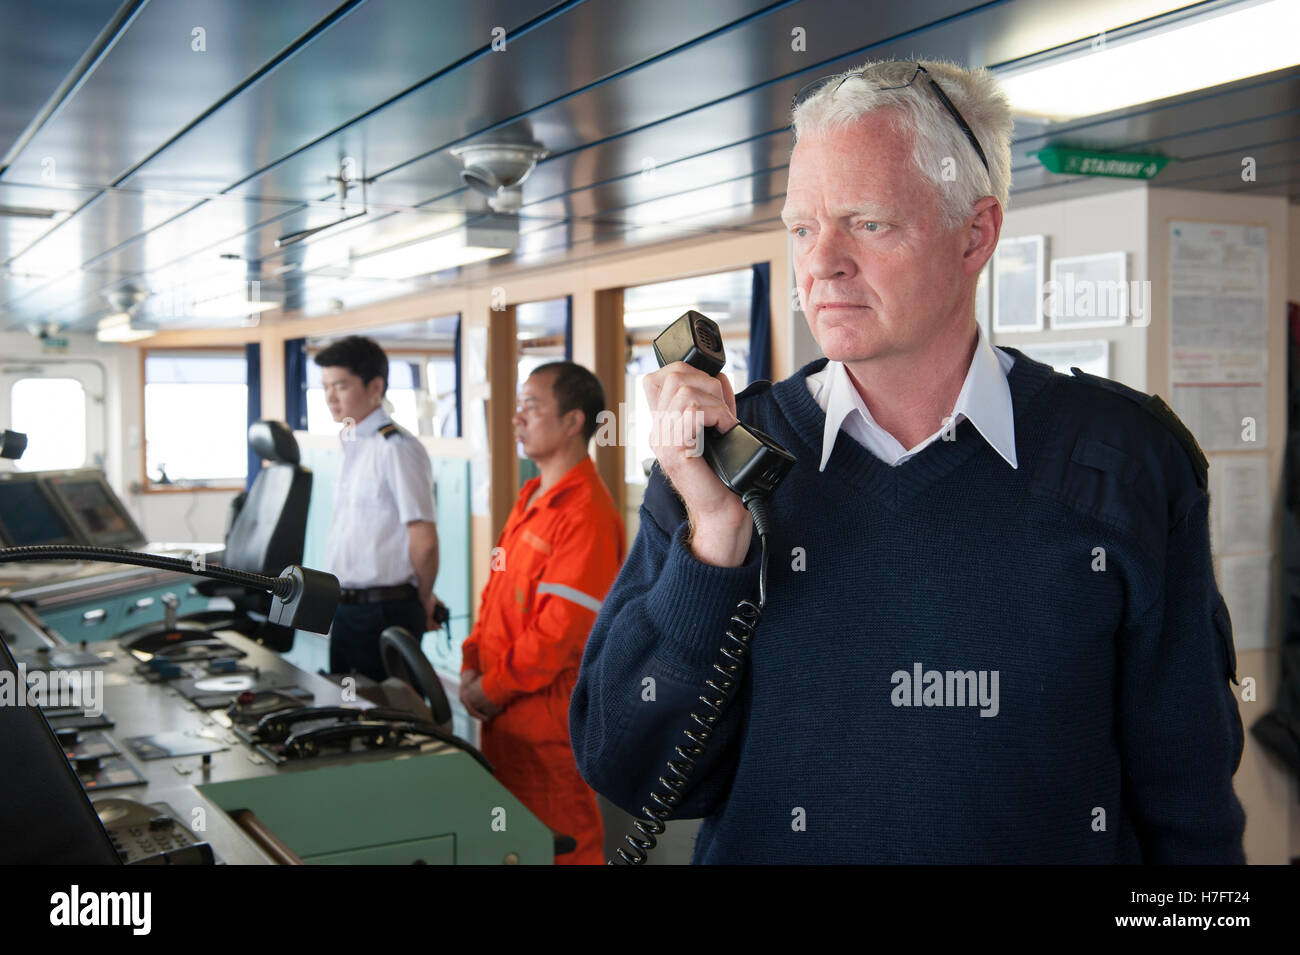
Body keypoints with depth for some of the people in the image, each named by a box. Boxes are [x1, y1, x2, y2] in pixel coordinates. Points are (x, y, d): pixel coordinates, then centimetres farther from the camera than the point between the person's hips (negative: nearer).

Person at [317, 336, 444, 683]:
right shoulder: (352, 446, 13)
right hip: (346, 608, 9)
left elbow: (424, 540, -18)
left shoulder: (396, 448, -16)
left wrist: (421, 601, -4)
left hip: (383, 613, -8)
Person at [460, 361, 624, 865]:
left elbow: (563, 629, -22)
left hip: (549, 710, -8)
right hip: (504, 706, 9)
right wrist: (472, 664, 4)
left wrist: (494, 688, -14)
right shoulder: (530, 500, 11)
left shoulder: (586, 513, -19)